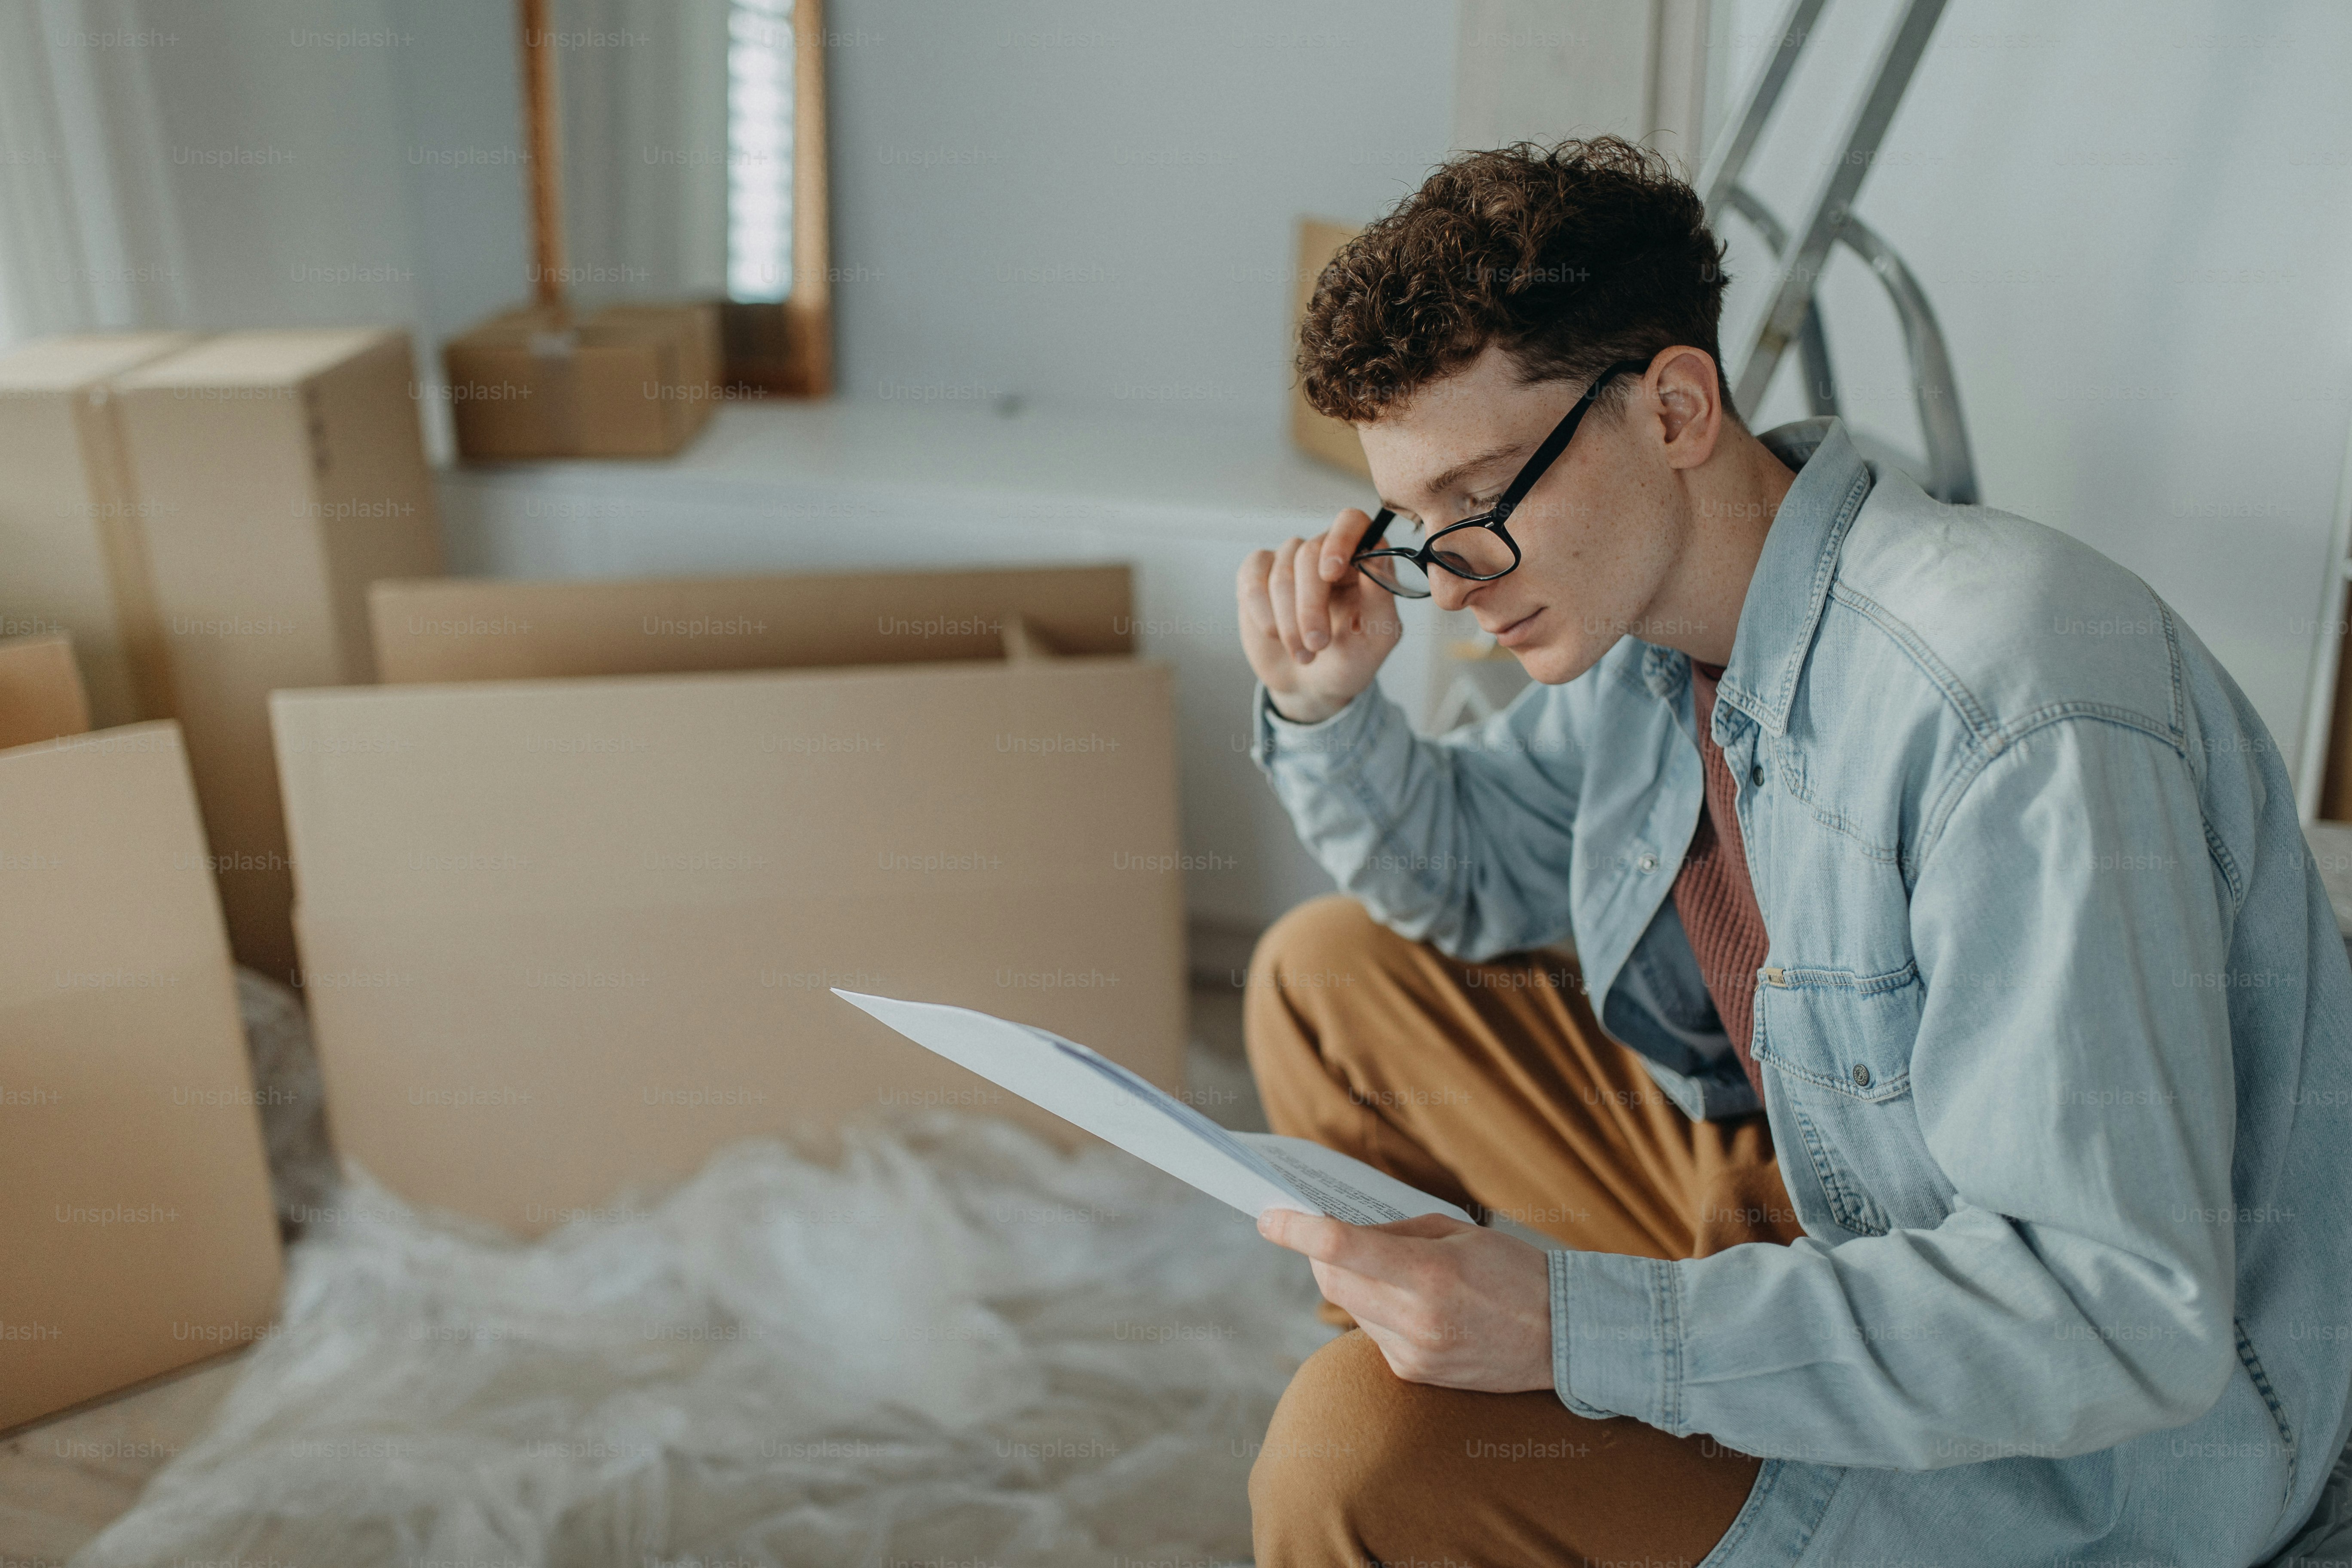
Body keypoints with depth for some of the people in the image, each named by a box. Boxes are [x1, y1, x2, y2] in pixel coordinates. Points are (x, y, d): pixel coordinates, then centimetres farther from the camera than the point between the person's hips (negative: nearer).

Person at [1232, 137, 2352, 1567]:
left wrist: (1580, 1328, -36)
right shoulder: (1651, 605, -4)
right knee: (1329, 975, 8)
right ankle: (1460, 1424, 24)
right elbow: (1466, 882, 12)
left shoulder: (2017, 718, -31)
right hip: (1819, 1191, 8)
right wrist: (1326, 705, -8)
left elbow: (2128, 1315, -32)